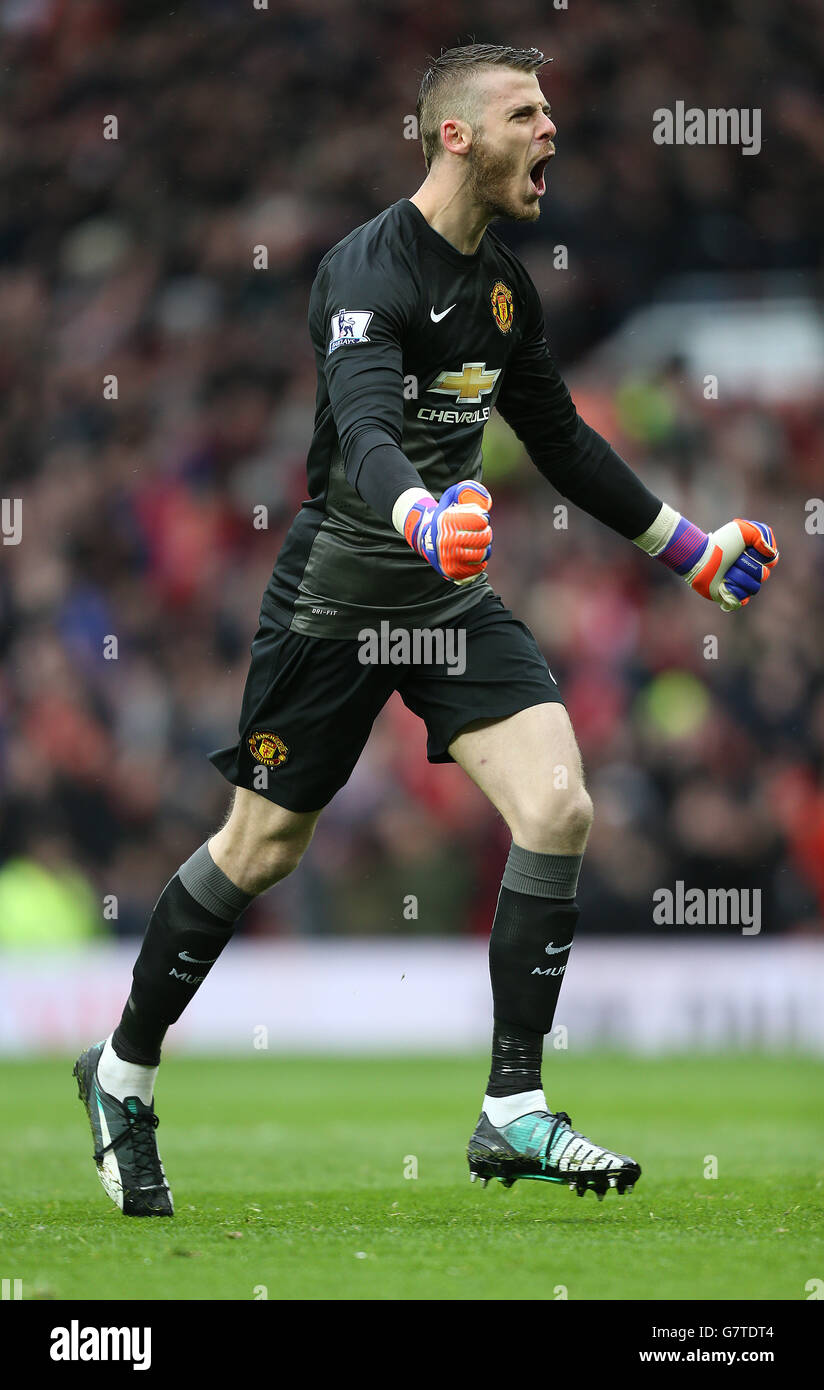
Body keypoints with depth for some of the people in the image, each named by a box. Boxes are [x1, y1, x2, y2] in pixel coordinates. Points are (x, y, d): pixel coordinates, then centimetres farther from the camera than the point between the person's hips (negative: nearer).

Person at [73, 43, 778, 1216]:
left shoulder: (506, 285, 5)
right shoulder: (369, 270, -20)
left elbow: (562, 440, 20)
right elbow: (364, 434, -37)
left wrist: (688, 549, 21)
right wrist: (421, 515, -58)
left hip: (453, 593, 6)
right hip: (335, 592, -6)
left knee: (557, 806, -13)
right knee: (262, 849, 4)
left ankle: (513, 1116, -7)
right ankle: (122, 1074, 27)